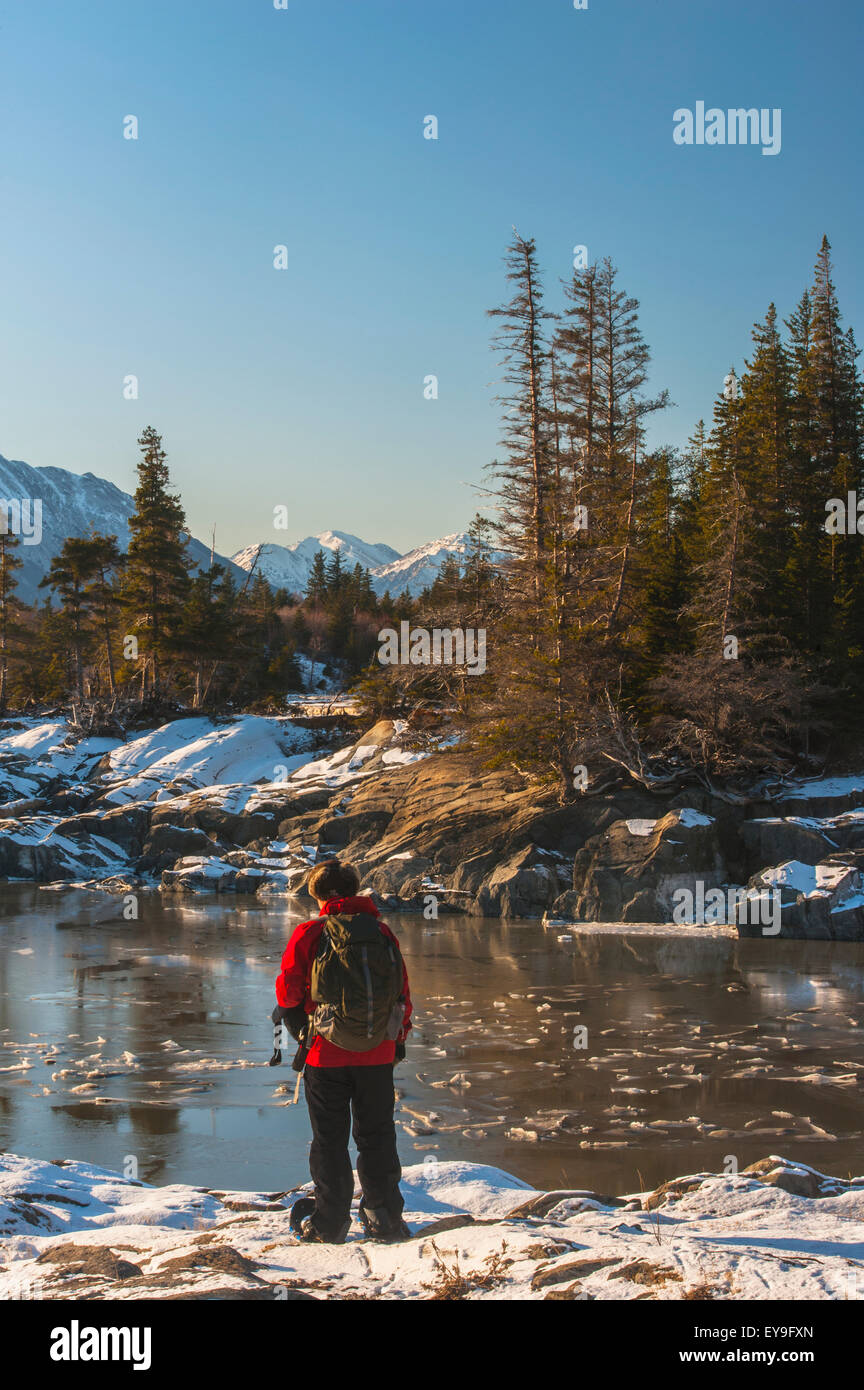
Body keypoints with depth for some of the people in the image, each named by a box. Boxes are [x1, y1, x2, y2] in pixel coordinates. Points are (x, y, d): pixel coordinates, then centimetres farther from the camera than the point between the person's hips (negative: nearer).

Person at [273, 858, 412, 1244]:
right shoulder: (383, 933, 1)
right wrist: (399, 1038, 19)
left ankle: (328, 1223, 14)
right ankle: (385, 1219, 18)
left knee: (329, 1140, 8)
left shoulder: (309, 934, -8)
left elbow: (288, 990, -2)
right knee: (377, 1136, 14)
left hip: (327, 1053, -3)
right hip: (378, 1054, 3)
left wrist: (296, 1023, 20)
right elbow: (403, 992, 6)